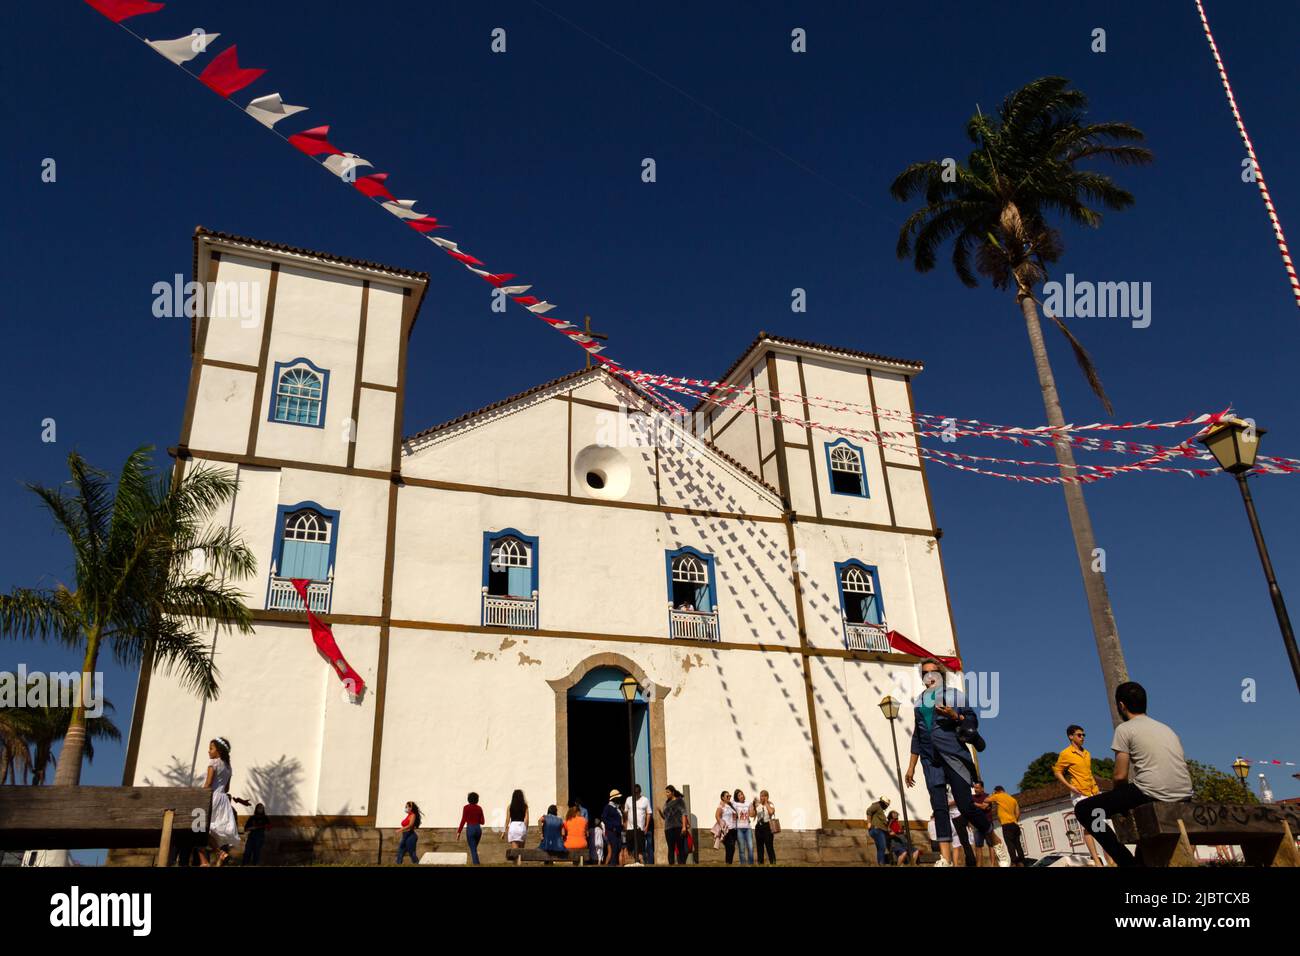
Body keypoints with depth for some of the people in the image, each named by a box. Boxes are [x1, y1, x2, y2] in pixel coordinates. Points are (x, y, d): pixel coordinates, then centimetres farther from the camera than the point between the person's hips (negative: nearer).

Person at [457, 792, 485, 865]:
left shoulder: (466, 807, -2)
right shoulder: (479, 808, 7)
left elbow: (463, 821, -8)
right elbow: (482, 822, 8)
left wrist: (459, 832, -4)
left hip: (470, 829, -4)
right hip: (478, 829, 4)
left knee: (473, 850, -4)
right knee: (474, 848, 23)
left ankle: (476, 865, -16)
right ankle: (475, 862, 23)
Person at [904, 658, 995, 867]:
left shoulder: (954, 695, 5)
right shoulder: (920, 701, 18)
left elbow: (973, 725, 1)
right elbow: (917, 736, 22)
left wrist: (955, 716, -17)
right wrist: (911, 766, 20)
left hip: (953, 755, -4)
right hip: (930, 759, 4)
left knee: (966, 805, -7)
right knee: (939, 806, -4)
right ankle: (945, 858, -6)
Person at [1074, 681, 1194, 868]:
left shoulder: (1124, 729, 2)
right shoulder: (1167, 728, 23)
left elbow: (1120, 776, -3)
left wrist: (1118, 799, 18)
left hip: (1152, 794, -7)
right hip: (1183, 798, 7)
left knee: (1083, 810, 2)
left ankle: (1129, 862, -5)